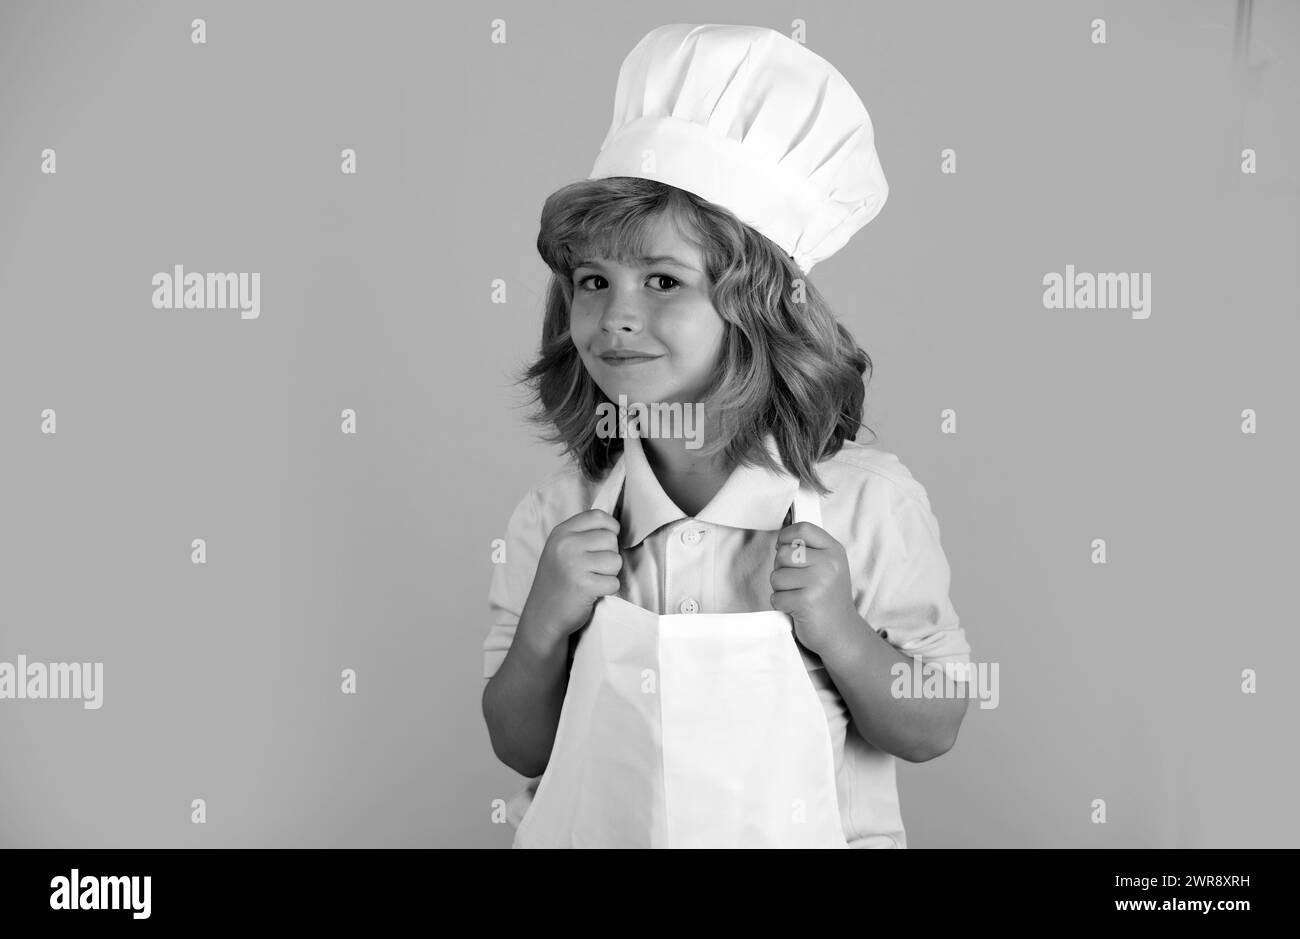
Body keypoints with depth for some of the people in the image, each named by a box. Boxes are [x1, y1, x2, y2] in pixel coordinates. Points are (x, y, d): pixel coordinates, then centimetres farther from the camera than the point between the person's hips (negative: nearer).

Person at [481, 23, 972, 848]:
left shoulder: (868, 502, -9)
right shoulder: (556, 520, -6)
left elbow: (932, 733, -2)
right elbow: (521, 750, 2)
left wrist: (840, 631, -18)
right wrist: (543, 626, -14)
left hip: (812, 833, 0)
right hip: (601, 834, 1)